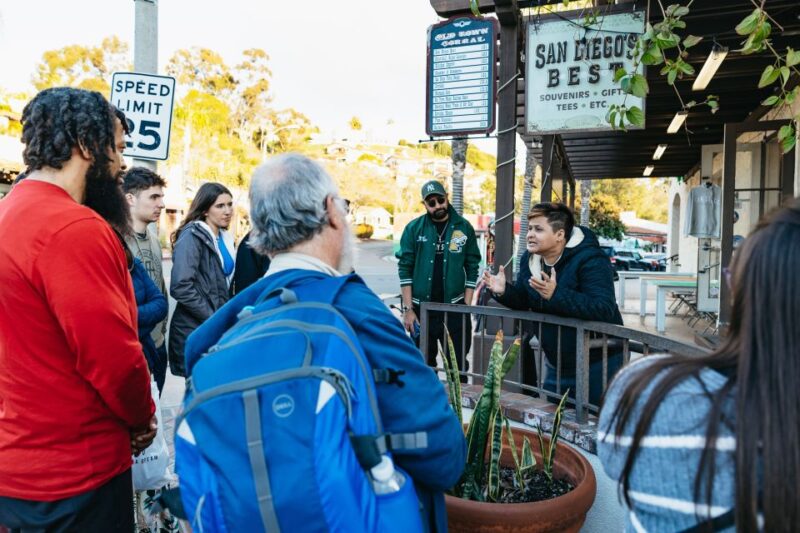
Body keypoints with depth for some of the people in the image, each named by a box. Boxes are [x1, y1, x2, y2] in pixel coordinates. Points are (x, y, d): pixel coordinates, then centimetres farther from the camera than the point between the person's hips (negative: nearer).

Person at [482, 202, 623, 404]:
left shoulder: (591, 261, -22)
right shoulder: (530, 258, 1)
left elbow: (603, 309, -33)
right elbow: (524, 301, 8)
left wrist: (556, 295, -43)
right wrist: (504, 292, -14)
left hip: (596, 363, -7)